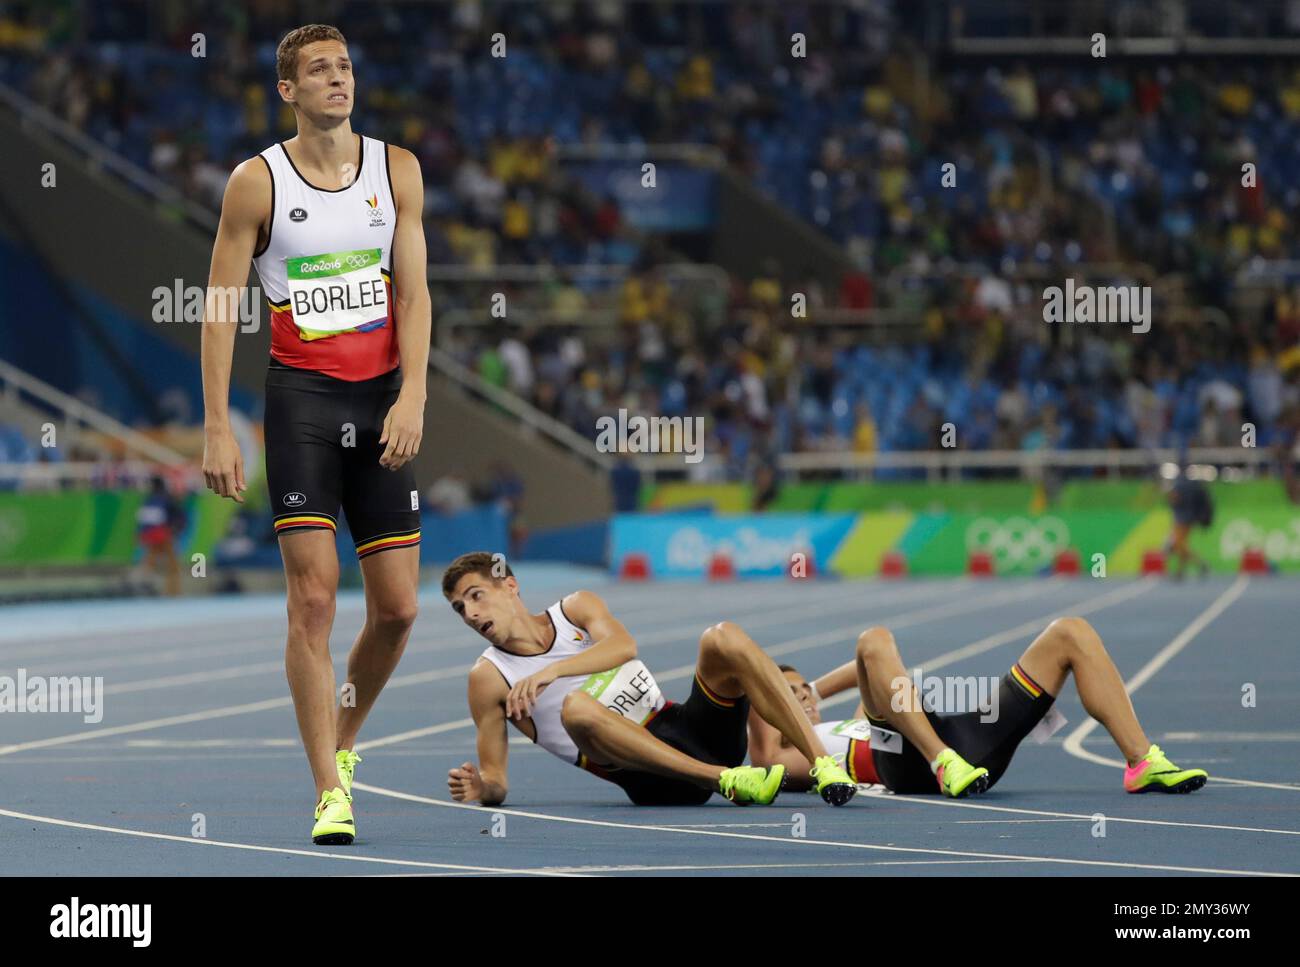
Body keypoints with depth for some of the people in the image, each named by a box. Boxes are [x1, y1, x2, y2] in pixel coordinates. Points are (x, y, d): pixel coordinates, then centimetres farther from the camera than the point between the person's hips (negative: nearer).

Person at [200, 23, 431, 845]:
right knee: (314, 594, -12)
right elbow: (220, 307, -1)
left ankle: (343, 741, 30)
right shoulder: (259, 182, -2)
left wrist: (412, 398, -10)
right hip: (303, 392, -3)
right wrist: (217, 427, -8)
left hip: (382, 398, 3)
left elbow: (414, 293, 3)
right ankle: (330, 794, -11)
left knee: (398, 606, 4)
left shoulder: (397, 170, 6)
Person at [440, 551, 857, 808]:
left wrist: (551, 670, -26)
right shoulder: (489, 677, 7)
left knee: (723, 639, -21)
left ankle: (822, 765, -30)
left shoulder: (575, 608, 12)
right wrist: (481, 789, -18)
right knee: (576, 707, -33)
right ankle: (728, 782, -42)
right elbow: (495, 781, 6)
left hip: (686, 726, 3)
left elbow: (623, 645, -11)